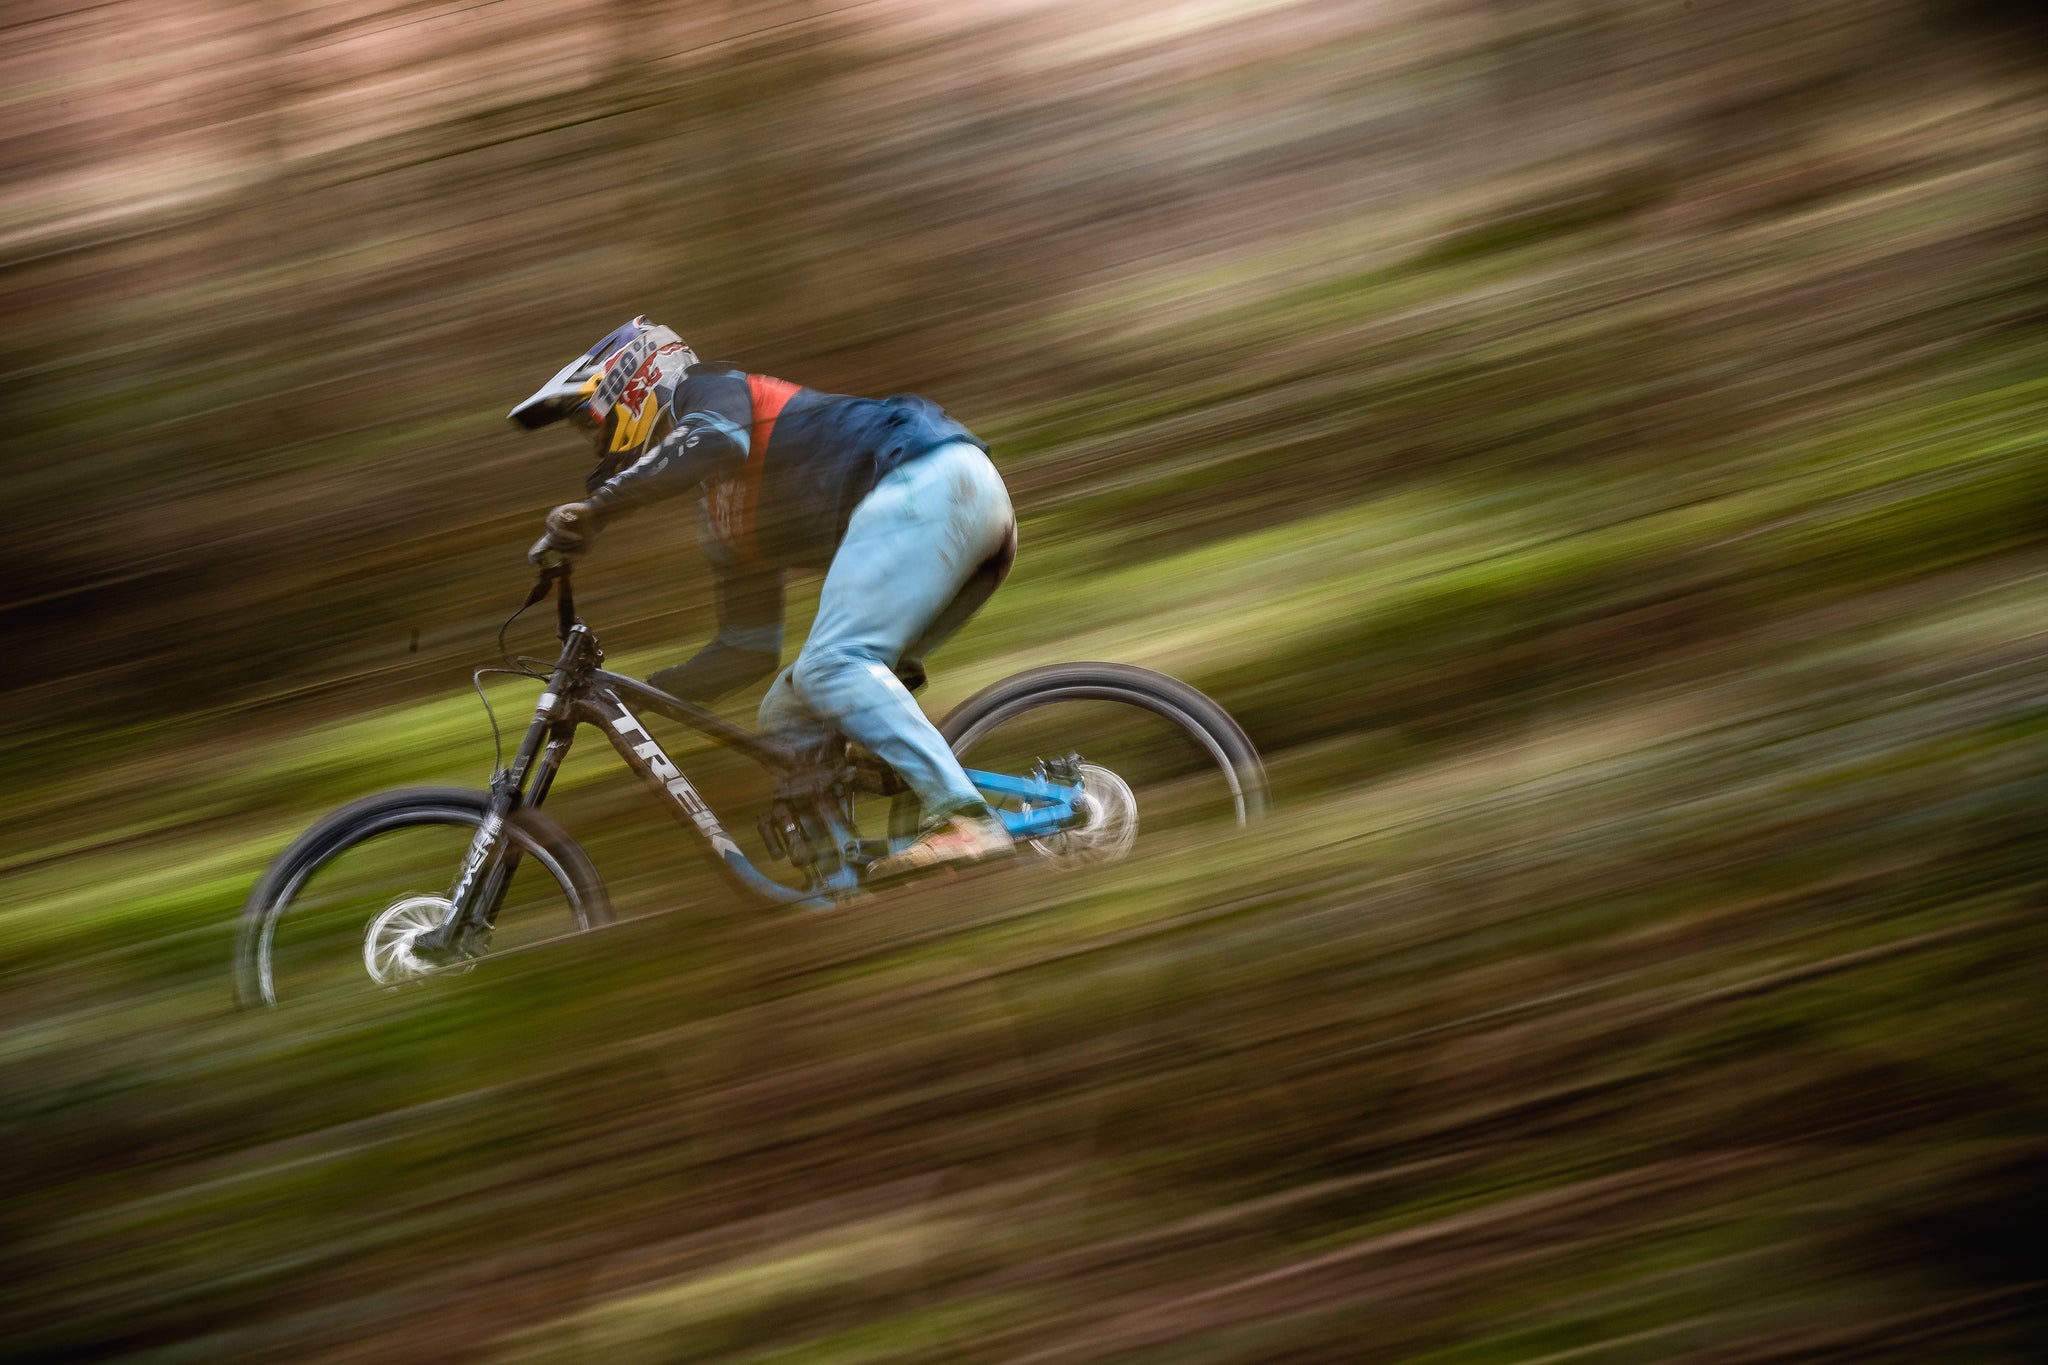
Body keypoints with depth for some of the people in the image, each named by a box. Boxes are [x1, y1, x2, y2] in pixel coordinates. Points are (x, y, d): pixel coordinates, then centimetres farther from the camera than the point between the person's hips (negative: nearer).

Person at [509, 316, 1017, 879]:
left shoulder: (707, 387, 7)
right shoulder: (722, 516, 28)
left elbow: (716, 442, -20)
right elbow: (749, 648, 26)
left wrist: (594, 507, -25)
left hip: (929, 475, -9)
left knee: (832, 667, -23)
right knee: (790, 716, 5)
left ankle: (965, 819, -32)